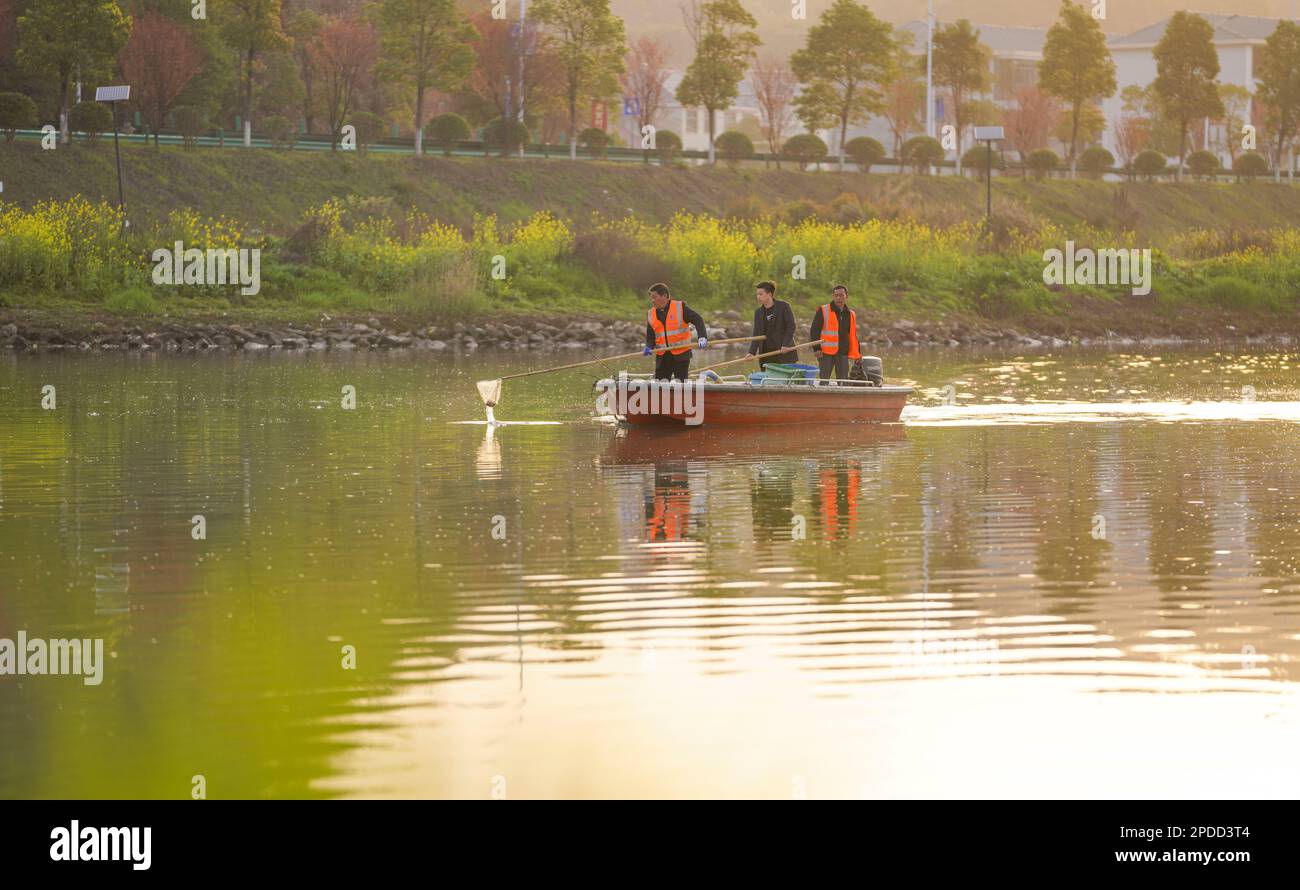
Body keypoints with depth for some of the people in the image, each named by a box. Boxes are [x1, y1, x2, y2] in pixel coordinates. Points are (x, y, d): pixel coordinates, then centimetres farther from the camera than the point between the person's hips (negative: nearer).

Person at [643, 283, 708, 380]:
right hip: (662, 356, 4)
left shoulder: (680, 308, -5)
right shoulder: (651, 314, 9)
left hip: (681, 355, -4)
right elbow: (650, 334, 11)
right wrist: (649, 346, -11)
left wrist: (702, 337, -22)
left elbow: (697, 320, -7)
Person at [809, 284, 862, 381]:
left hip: (843, 354, 4)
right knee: (824, 381, -3)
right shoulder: (823, 311, -1)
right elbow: (814, 331, -2)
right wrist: (816, 348, -11)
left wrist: (857, 353, 14)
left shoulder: (850, 315, 13)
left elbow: (853, 336, 19)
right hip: (826, 353, -4)